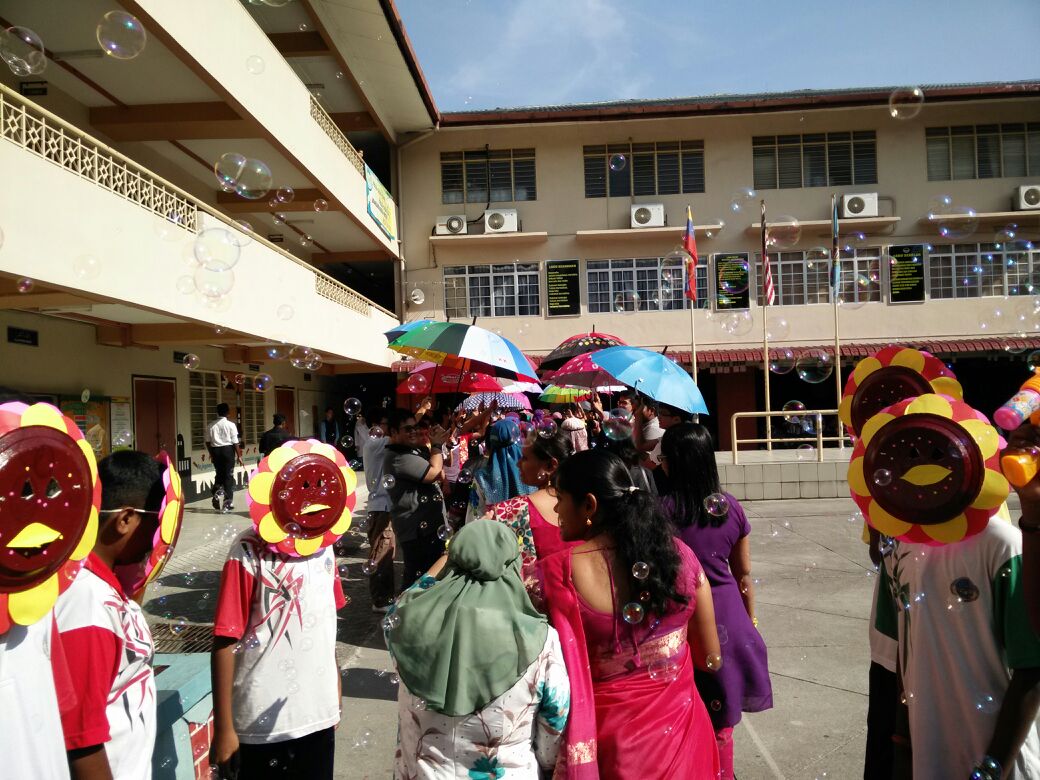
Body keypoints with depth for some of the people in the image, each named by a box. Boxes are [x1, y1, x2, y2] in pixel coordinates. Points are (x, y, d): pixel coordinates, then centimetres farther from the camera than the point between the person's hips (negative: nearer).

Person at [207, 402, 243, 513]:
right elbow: (235, 442, -9)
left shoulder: (211, 425, 2)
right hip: (228, 450, -3)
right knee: (229, 476, 4)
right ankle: (228, 503, 6)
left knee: (219, 474, 19)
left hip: (215, 450, 3)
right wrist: (239, 456, -3)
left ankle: (216, 495, 3)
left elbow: (208, 442, 5)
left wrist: (212, 454, 19)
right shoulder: (230, 425, -8)